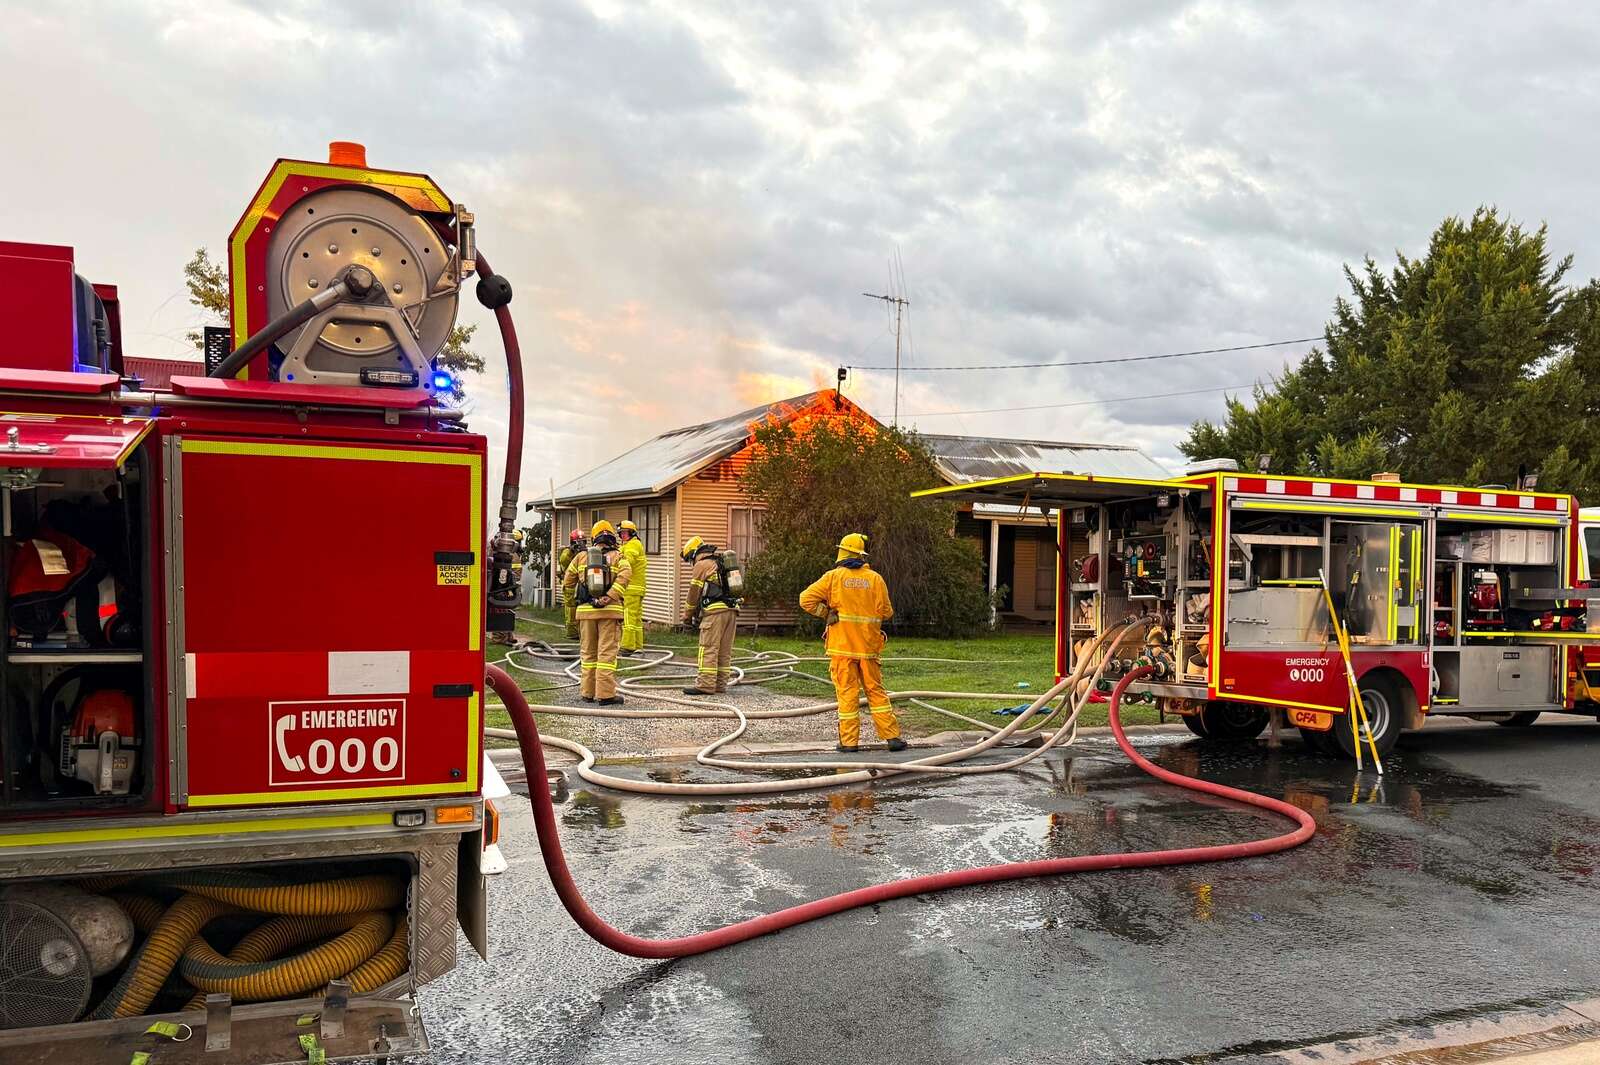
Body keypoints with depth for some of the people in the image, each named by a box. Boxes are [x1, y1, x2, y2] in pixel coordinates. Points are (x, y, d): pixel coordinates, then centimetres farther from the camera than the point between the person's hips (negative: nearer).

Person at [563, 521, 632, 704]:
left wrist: (576, 597, 29)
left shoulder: (581, 557, 11)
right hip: (610, 610, -3)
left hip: (585, 610, 3)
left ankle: (588, 692, 17)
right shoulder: (618, 557, 4)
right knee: (607, 653, -2)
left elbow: (567, 584, 14)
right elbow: (623, 577, -15)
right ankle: (605, 694, -5)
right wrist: (608, 598, -19)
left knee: (588, 652, 12)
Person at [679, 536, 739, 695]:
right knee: (725, 651, 10)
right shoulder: (722, 563, 25)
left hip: (715, 611, -8)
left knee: (708, 649, -8)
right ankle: (720, 684, 13)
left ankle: (705, 685, -11)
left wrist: (687, 616, 15)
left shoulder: (701, 565, 1)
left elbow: (693, 594, 2)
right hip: (732, 610, 8)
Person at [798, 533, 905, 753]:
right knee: (876, 691, 10)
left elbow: (806, 599, -5)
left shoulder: (834, 576, -2)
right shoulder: (875, 579, 0)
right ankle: (892, 736, 9)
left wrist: (827, 612, 5)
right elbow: (886, 612, -1)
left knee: (847, 693, 3)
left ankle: (849, 741, 5)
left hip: (842, 645, -1)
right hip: (868, 645, 2)